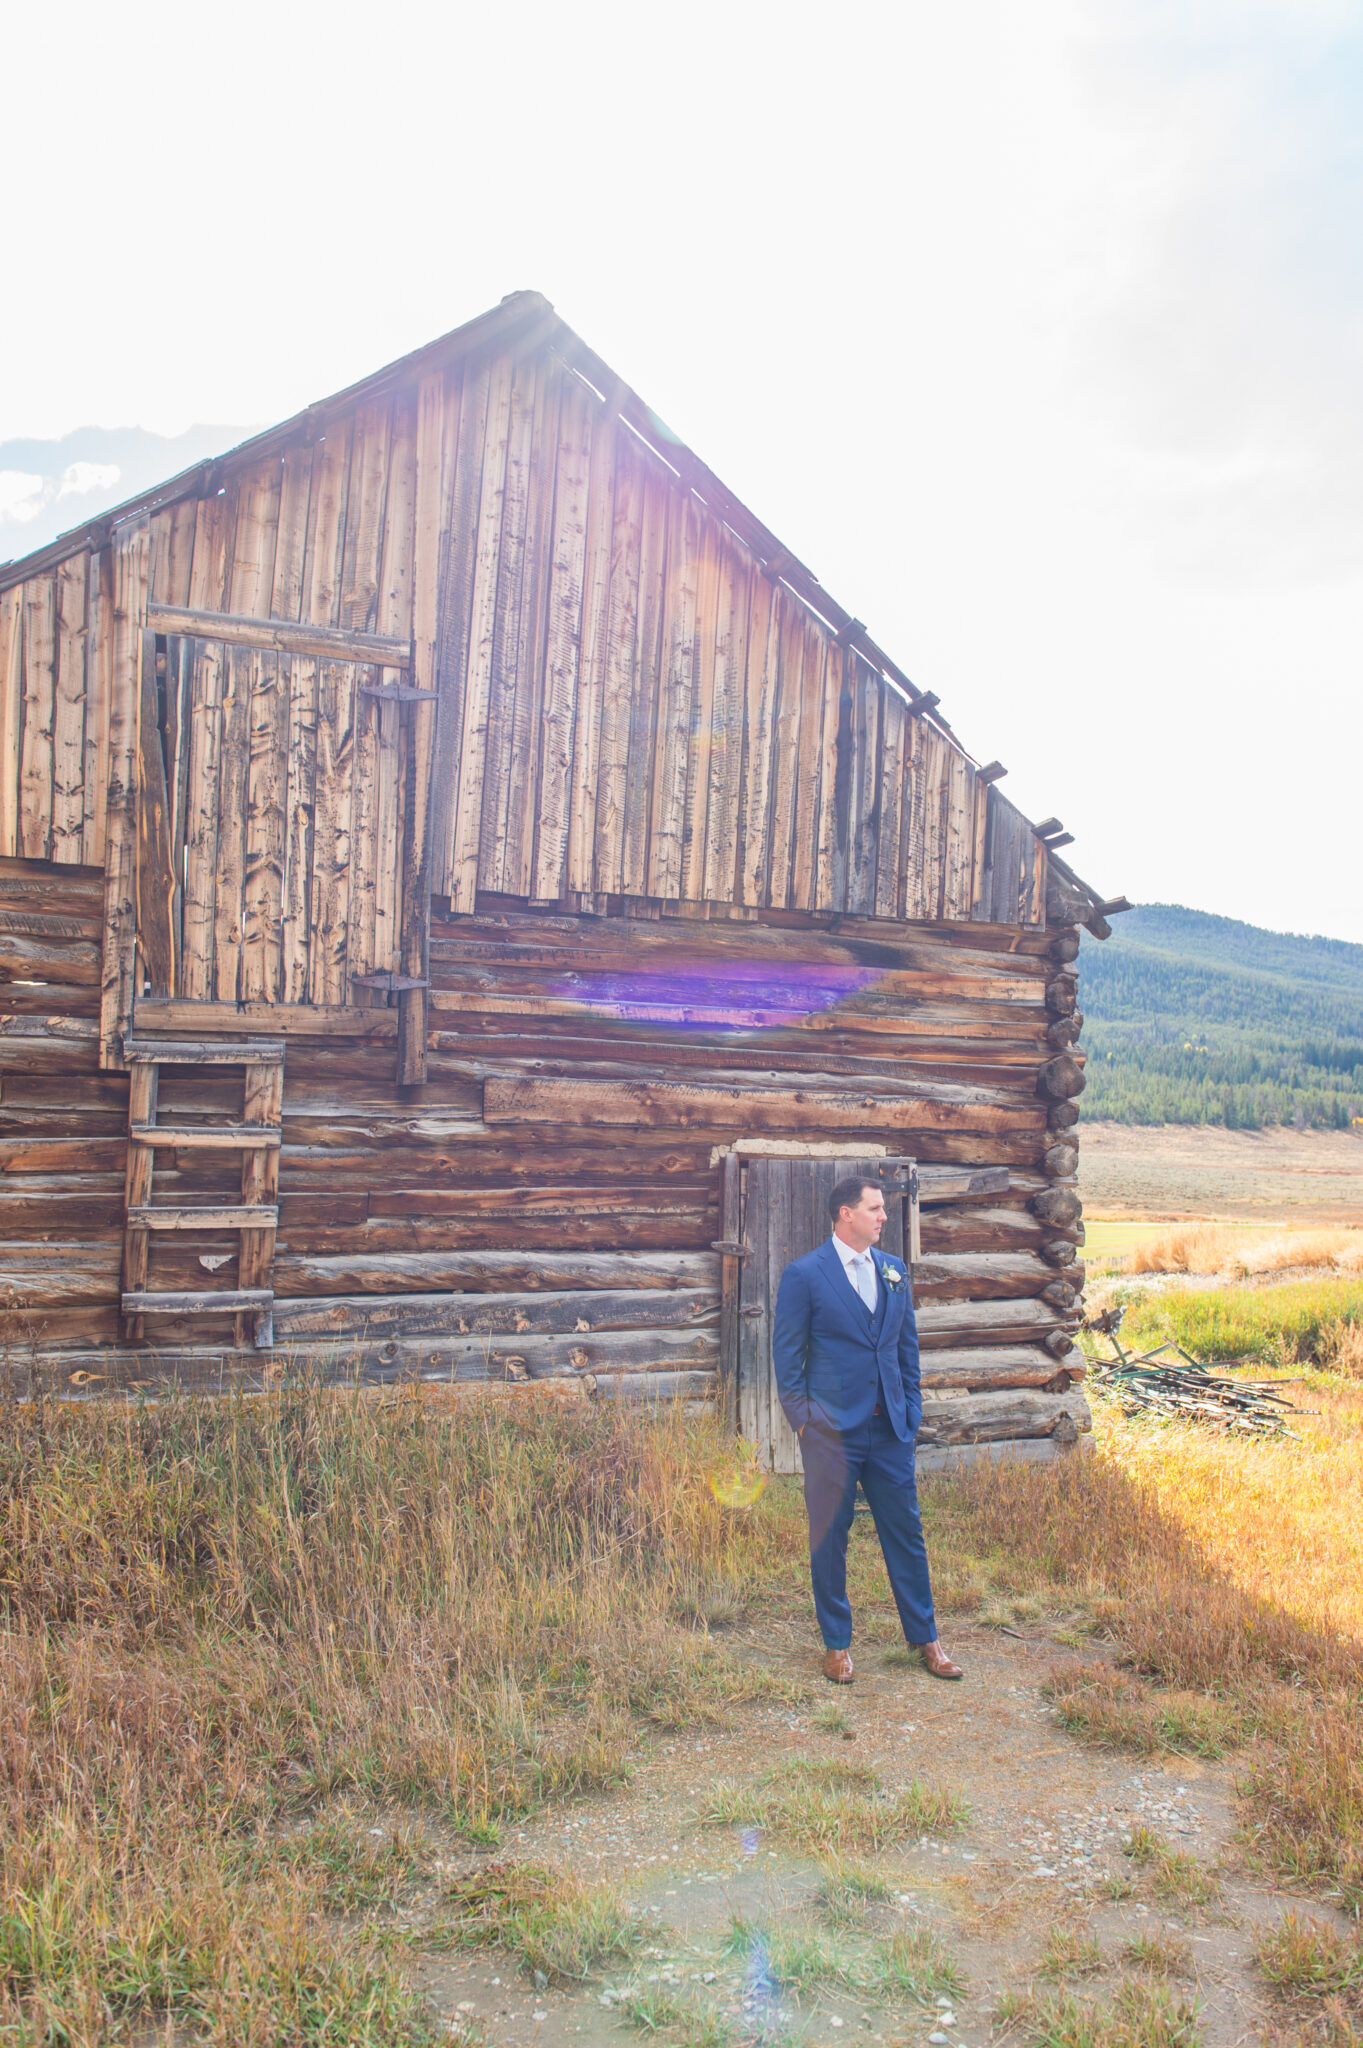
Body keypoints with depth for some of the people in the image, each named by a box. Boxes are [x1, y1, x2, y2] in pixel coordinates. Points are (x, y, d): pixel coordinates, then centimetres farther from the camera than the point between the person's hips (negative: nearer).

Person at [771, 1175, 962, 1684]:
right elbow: (786, 1353, -3)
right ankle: (837, 1644, 20)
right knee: (829, 1538, 6)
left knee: (906, 1532, 10)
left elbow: (908, 1345, 16)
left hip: (890, 1429, 5)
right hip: (832, 1430, -4)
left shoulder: (894, 1270, 9)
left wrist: (911, 1408, 10)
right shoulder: (804, 1274, -7)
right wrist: (801, 1418, -6)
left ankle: (924, 1638, 23)